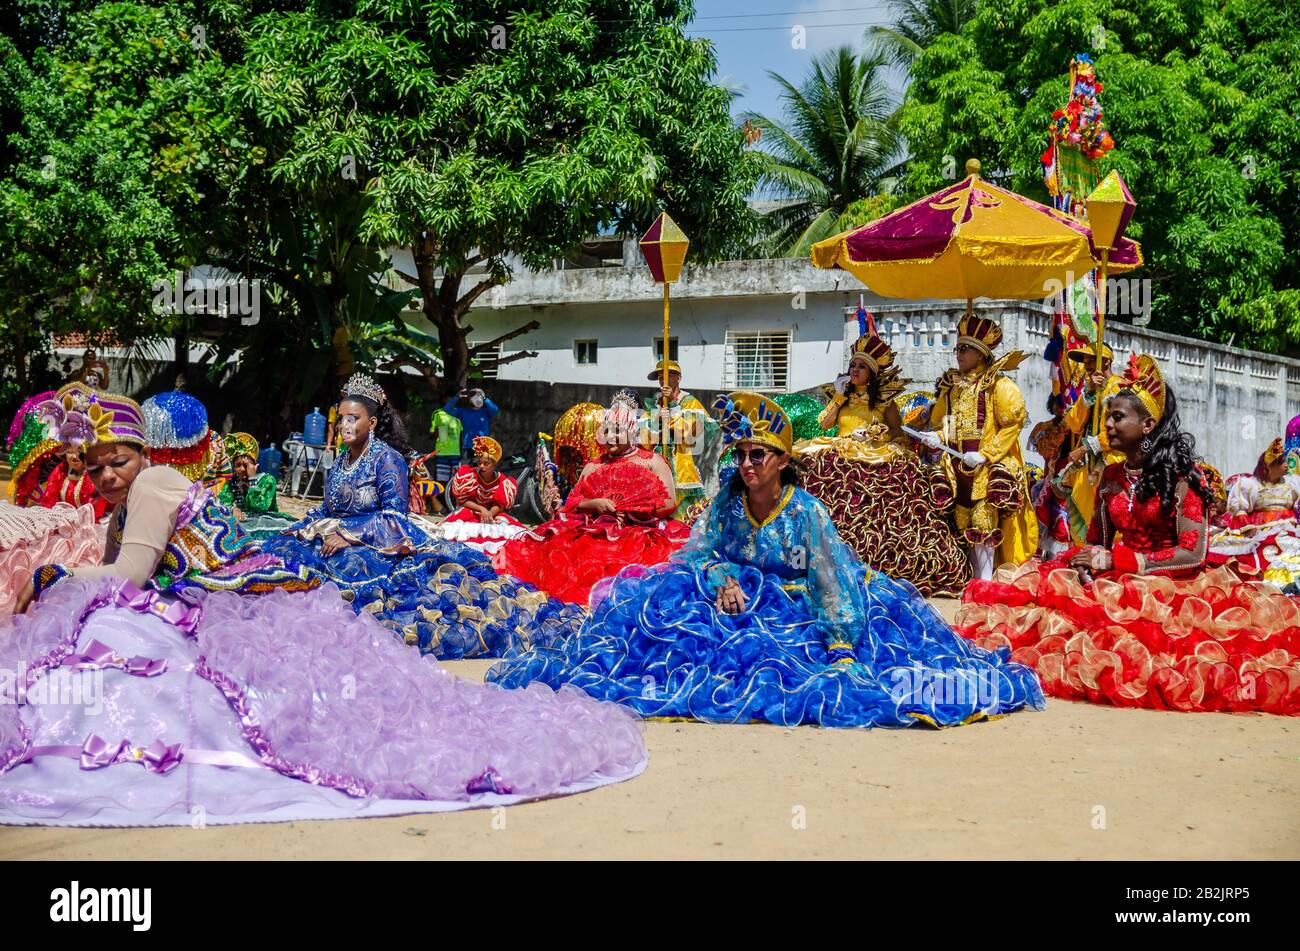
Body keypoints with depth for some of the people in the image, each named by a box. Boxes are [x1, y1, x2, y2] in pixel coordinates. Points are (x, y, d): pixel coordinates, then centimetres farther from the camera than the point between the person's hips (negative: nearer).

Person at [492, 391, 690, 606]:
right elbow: (571, 504, 18)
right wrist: (593, 505, -3)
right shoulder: (593, 467, 24)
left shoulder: (652, 462, 12)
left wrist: (630, 510, -8)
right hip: (596, 534, 3)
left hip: (641, 533, -3)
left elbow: (670, 504, 1)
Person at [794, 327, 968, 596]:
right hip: (843, 454, 3)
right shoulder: (841, 395, 19)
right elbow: (824, 424, 8)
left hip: (875, 455, -3)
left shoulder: (884, 399, 11)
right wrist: (839, 397, 4)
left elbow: (898, 430, 5)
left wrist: (878, 433, -10)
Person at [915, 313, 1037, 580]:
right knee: (965, 520, 7)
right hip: (959, 465, 6)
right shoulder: (952, 386, 15)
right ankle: (973, 577, 13)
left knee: (984, 519, -8)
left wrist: (985, 454, -19)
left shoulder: (998, 385, -6)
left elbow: (1013, 423, -12)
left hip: (988, 466, -6)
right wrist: (938, 437, 1)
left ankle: (985, 579, -5)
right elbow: (941, 421, 25)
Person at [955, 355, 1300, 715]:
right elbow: (1096, 540, 16)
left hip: (1170, 584, -5)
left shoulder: (1180, 476, -7)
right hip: (1118, 582, 5)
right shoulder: (1111, 476, 11)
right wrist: (1083, 565, -11)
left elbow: (1193, 554, -13)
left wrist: (1113, 560, -15)